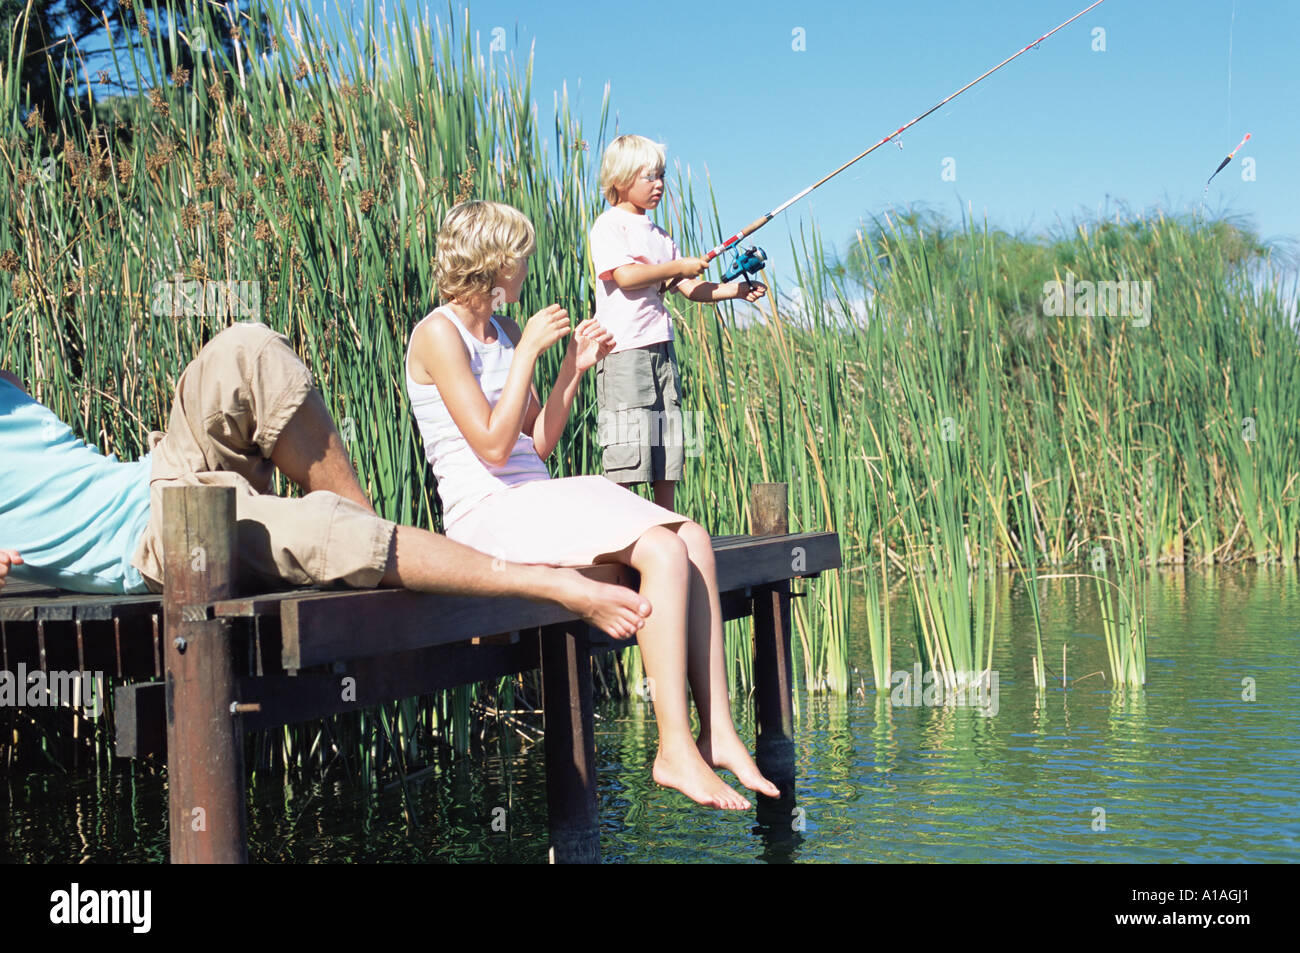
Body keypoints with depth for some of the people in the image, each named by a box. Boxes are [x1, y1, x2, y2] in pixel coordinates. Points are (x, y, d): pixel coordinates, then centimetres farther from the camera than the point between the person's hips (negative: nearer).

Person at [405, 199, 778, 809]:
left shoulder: (502, 334, 18)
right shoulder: (438, 334, -7)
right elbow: (492, 445, -15)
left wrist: (574, 367, 8)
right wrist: (528, 351, -10)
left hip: (537, 500, 8)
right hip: (486, 510, -8)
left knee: (692, 540, -9)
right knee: (663, 552, -24)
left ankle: (716, 732, -11)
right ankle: (675, 749, -21)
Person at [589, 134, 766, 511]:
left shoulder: (659, 234, 21)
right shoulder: (609, 225, -2)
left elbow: (690, 289, 17)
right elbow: (625, 275, -17)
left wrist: (735, 290, 3)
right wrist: (678, 267, -9)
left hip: (661, 346, 8)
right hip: (624, 348, -8)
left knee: (667, 450, 7)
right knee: (625, 450, -11)